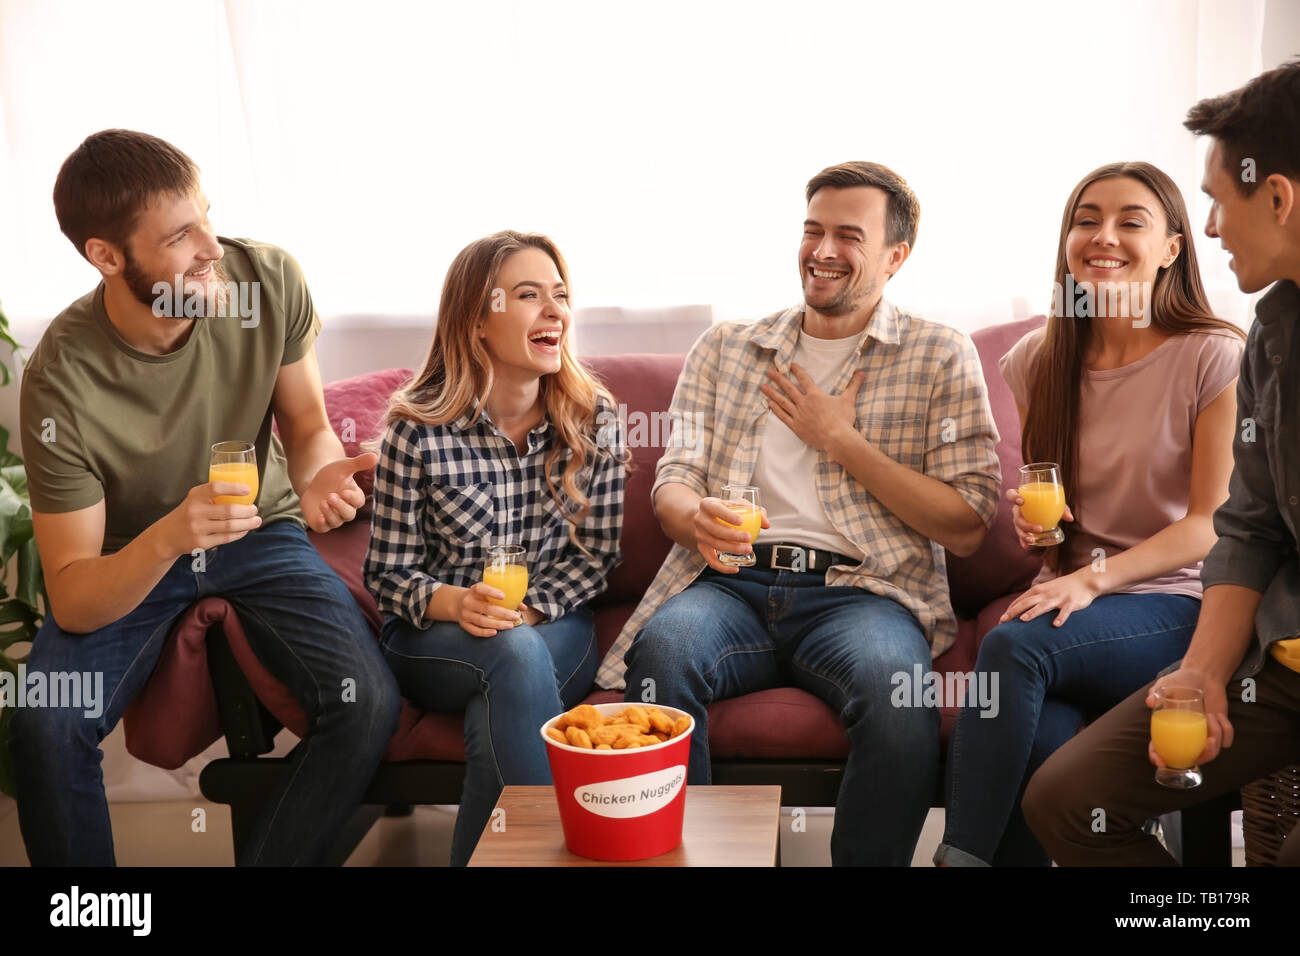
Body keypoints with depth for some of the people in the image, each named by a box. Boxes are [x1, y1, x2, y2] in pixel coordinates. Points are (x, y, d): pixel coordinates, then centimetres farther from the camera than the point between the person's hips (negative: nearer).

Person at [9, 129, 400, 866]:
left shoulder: (269, 279, -19)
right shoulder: (63, 381, -24)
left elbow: (307, 426, -3)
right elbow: (71, 602, -21)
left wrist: (319, 478, -27)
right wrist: (167, 538, -41)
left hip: (260, 530, 2)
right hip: (129, 559, -1)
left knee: (369, 705, -22)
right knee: (45, 728, -26)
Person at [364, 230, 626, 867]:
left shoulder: (594, 419, -2)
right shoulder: (416, 432, -9)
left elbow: (596, 553, 2)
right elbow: (386, 573, -4)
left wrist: (527, 609, -16)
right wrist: (455, 603, -25)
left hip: (556, 628, 2)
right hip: (434, 640, -1)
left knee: (495, 723, -32)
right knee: (516, 653, -35)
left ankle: (478, 856, -13)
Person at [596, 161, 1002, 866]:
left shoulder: (941, 357, 11)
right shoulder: (724, 348, 19)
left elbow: (966, 528, 3)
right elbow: (671, 481, 13)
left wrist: (839, 439, -2)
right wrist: (697, 516, -13)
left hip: (861, 589, -1)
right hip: (730, 580, 2)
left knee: (895, 685, -35)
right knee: (663, 648, -32)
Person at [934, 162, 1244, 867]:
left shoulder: (1214, 357, -4)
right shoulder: (1039, 359, 9)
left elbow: (1212, 523, -9)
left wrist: (1095, 577, -22)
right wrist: (1029, 516, -4)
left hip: (1177, 604, -3)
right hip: (1070, 595, 3)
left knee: (1011, 646, -33)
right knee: (1044, 740, -33)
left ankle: (961, 855, -21)